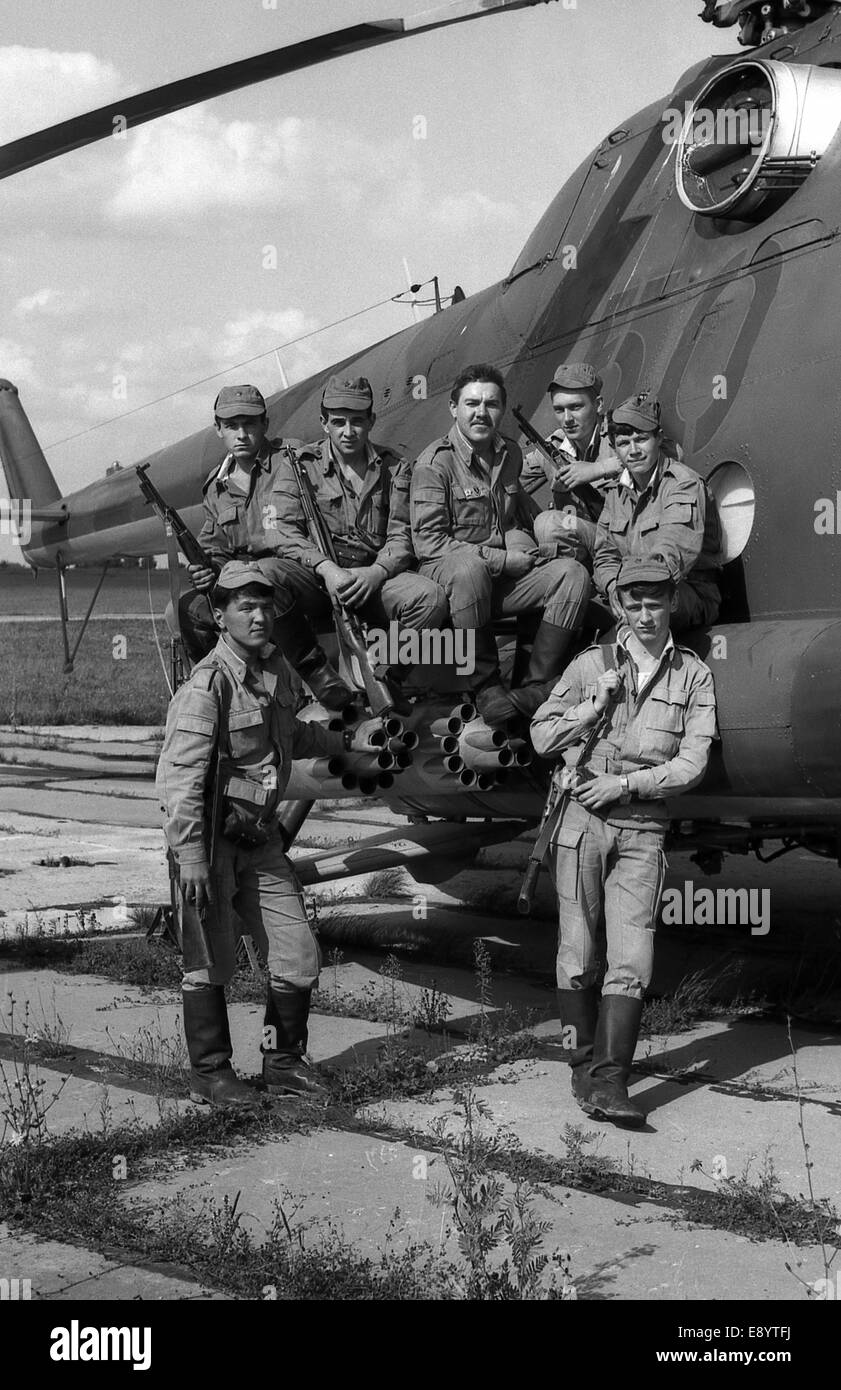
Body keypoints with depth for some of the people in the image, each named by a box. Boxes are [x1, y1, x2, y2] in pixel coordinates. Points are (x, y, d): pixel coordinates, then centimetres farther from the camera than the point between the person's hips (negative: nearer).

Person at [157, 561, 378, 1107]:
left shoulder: (277, 670, 8)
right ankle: (210, 1073, 18)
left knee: (299, 958, 8)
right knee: (212, 960, 3)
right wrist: (191, 860, -25)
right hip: (213, 839, -7)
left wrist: (347, 741, 21)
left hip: (262, 838, 7)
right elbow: (182, 776, -22)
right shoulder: (208, 684, -18)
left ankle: (285, 1061, 26)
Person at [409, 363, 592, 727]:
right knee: (469, 569, -40)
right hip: (447, 575, -6)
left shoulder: (510, 454, 12)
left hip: (508, 574, 6)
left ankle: (536, 687, -16)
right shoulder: (435, 462, -9)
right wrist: (501, 559, -15)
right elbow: (428, 543, -14)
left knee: (573, 574, -17)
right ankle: (486, 686, -26)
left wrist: (522, 544, 2)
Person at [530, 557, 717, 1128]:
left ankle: (609, 1083, -10)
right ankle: (584, 1066, 14)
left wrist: (626, 783, -10)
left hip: (643, 826, 0)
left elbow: (692, 763, 0)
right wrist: (597, 703, -7)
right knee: (579, 953, 2)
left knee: (632, 960, -9)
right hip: (582, 817, 0)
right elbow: (542, 736, 7)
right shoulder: (593, 664, 7)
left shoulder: (695, 675, 7)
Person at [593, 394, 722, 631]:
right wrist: (613, 587, -15)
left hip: (690, 594, -6)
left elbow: (674, 551, -26)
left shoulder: (684, 483, -9)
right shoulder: (617, 491, 14)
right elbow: (605, 556, 12)